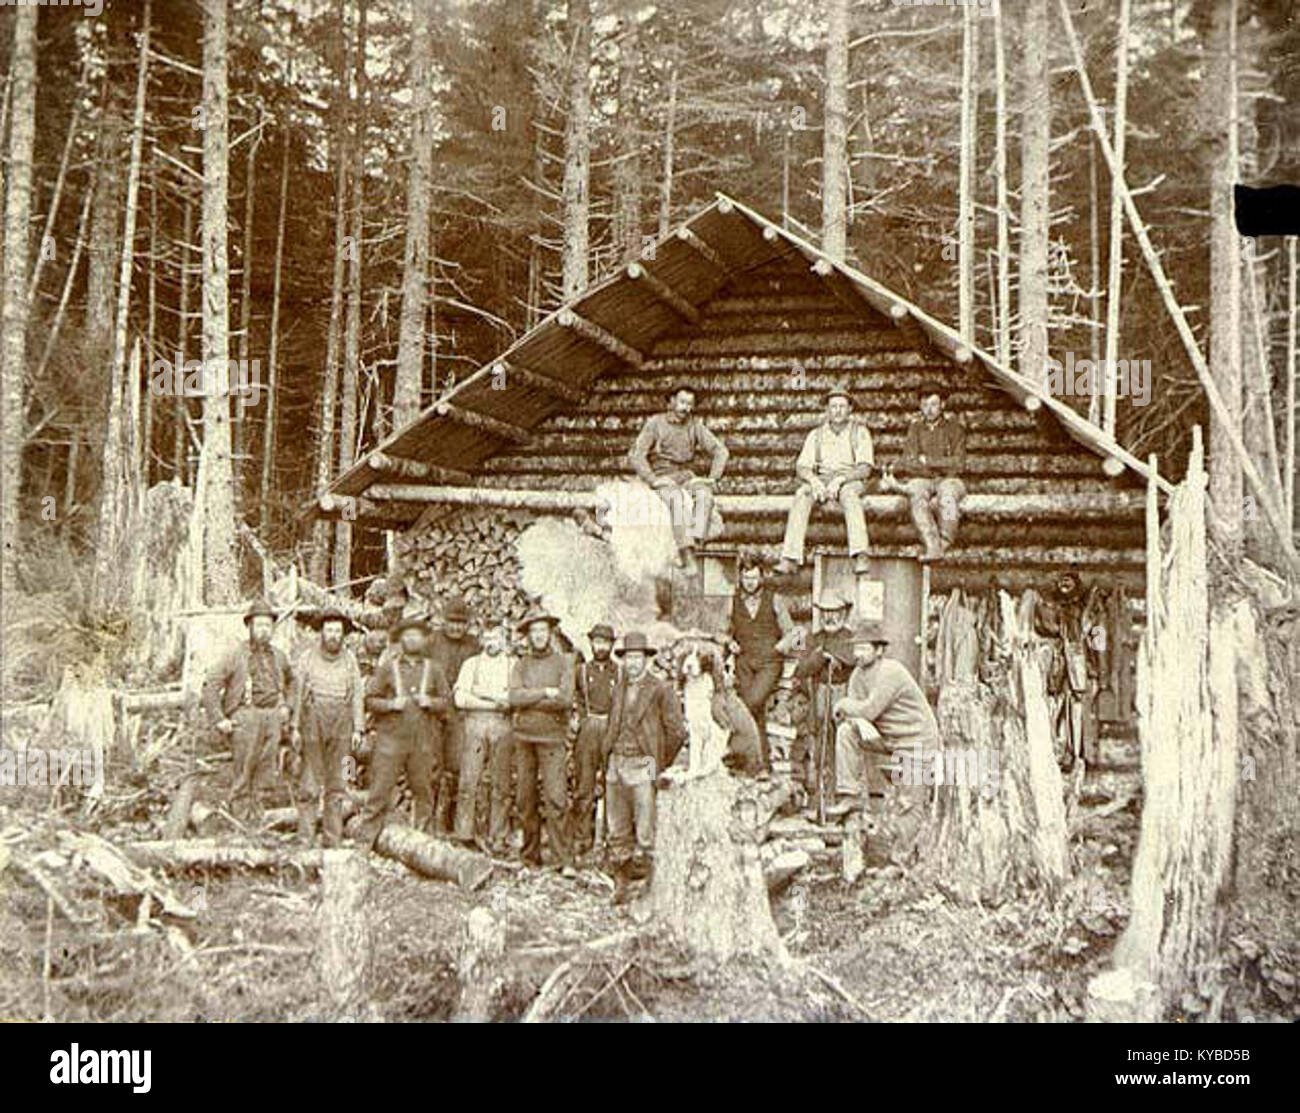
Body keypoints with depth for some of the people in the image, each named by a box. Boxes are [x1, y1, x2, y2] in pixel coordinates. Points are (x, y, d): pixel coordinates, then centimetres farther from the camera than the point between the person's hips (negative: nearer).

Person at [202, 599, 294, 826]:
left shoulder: (279, 656, 14)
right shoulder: (236, 655, -3)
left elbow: (290, 682, 33)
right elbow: (210, 685, -5)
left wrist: (286, 706, 19)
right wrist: (218, 720, -10)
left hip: (273, 718, 5)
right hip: (245, 717, -5)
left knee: (264, 774, 6)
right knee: (243, 776, -4)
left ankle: (256, 823, 13)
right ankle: (241, 824, 0)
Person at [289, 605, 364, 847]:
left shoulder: (349, 659, 8)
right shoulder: (308, 657, 3)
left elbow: (357, 695, 9)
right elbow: (296, 693, 4)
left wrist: (357, 729, 3)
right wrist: (294, 727, -1)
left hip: (340, 729, 2)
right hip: (312, 727, -2)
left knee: (336, 786, 5)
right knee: (309, 785, -3)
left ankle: (333, 840, 10)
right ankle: (305, 839, 2)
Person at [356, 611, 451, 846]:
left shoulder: (433, 668, 11)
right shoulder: (387, 666, 5)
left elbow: (447, 700, 14)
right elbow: (370, 699, 4)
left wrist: (431, 702, -6)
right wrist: (390, 704, -13)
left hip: (423, 740, 2)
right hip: (391, 736, -2)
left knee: (424, 790, 7)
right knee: (380, 789, -4)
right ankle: (365, 839, 1)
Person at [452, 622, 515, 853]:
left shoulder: (513, 666, 12)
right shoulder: (471, 664, 14)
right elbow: (461, 698, 2)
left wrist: (482, 693, -7)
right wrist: (494, 703, -7)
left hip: (503, 725, 0)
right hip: (475, 724, 0)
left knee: (501, 784, -1)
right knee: (469, 781, -6)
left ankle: (497, 839, 3)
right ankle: (464, 836, -2)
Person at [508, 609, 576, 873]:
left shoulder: (563, 663, 4)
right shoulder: (520, 665, 10)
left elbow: (565, 699, -10)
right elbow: (515, 697, -6)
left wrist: (529, 699, -7)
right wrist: (545, 693, -11)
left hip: (552, 736, -3)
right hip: (524, 736, 3)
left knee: (555, 799, -9)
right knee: (525, 799, 4)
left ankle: (564, 859, -7)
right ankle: (531, 855, 13)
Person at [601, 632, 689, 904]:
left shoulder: (661, 690, -4)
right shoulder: (619, 688, 14)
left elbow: (677, 731, -4)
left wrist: (661, 765, -1)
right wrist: (608, 754, 14)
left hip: (642, 766, -6)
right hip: (616, 764, 6)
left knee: (645, 830, -8)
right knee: (618, 830, 8)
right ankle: (621, 882, 17)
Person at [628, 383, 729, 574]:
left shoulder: (695, 426, 9)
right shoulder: (656, 423, -1)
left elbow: (720, 450, 11)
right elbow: (635, 455, -7)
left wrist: (713, 477, -4)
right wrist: (653, 480, -18)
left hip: (685, 475, 4)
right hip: (662, 477, -3)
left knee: (704, 494, -31)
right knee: (679, 498, -37)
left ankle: (690, 546, -41)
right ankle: (687, 553, -43)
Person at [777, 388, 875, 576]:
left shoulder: (859, 432, 4)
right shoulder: (816, 435, 12)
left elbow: (865, 469, -6)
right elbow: (801, 467, 4)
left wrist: (840, 479, -23)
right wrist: (813, 479, -19)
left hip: (850, 480, -2)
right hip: (821, 481, 2)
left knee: (849, 494, -38)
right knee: (802, 494, -31)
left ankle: (860, 556, -51)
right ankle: (790, 558, -40)